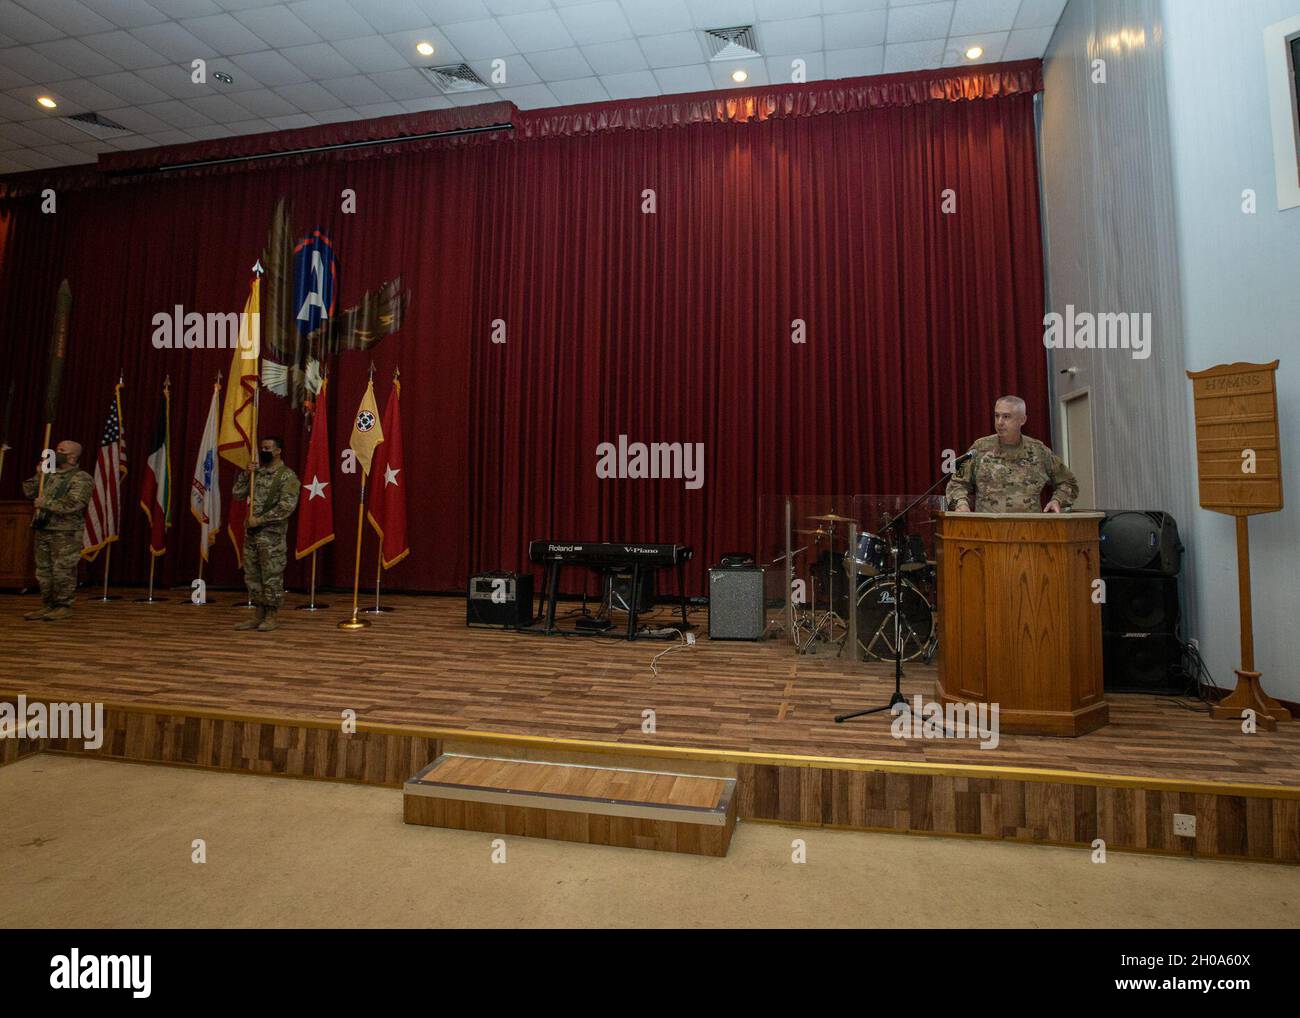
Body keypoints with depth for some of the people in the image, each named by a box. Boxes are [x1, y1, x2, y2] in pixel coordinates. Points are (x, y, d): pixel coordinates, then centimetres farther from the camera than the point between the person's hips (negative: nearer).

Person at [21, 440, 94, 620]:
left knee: (63, 571, -5)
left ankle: (64, 606, 4)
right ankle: (48, 605, 21)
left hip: (65, 533, -8)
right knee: (43, 570, 12)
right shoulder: (49, 474, 16)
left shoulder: (81, 478, -8)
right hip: (43, 531, 8)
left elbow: (73, 504, -19)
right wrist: (38, 475, 5)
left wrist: (46, 503, -13)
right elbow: (28, 491, 18)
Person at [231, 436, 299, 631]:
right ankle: (259, 615, 20)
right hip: (251, 533, 7)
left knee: (272, 576, -1)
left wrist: (260, 520, -18)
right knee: (252, 575, 11)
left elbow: (287, 506, -18)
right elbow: (237, 494, 14)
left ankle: (272, 617, 9)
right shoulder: (256, 472, 13)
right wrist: (246, 474, 0)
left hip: (272, 534, -7)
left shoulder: (287, 475, -9)